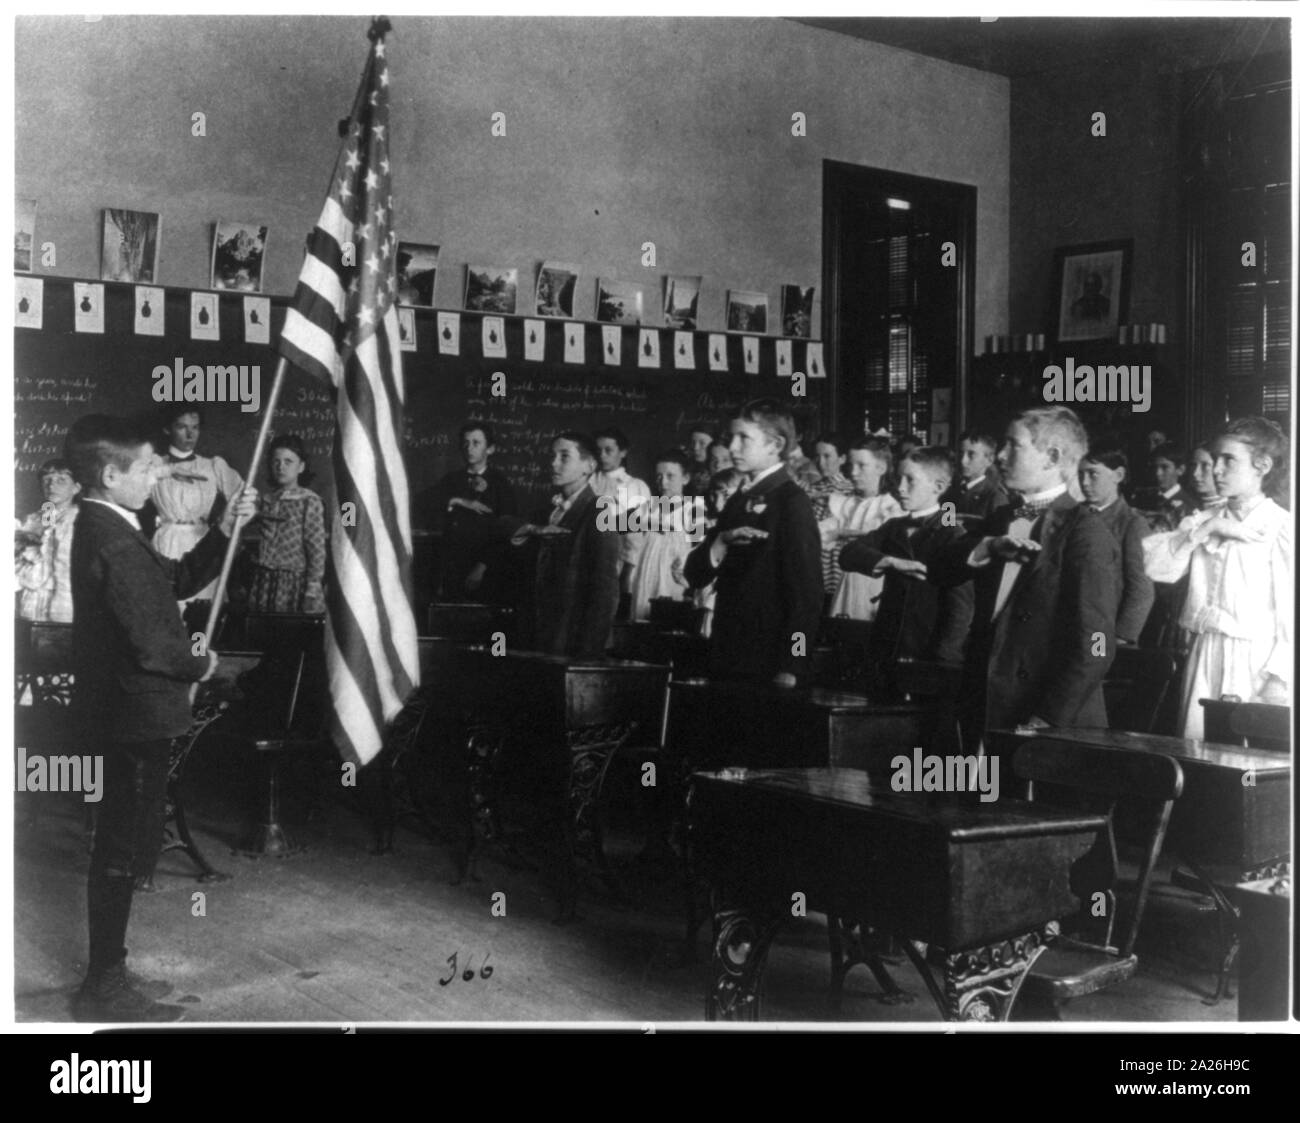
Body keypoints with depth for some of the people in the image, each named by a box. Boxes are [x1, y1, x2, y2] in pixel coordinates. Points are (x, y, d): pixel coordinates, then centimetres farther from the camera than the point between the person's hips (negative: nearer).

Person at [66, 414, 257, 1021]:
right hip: (135, 714, -10)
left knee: (122, 845, 18)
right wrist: (200, 665, -7)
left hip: (121, 713, 10)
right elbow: (150, 644, -26)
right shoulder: (115, 543, -23)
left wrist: (225, 528, 5)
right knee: (124, 850, 0)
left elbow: (179, 579, 15)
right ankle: (103, 989, 12)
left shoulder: (102, 528, 9)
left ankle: (108, 975, 31)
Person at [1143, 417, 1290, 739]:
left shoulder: (1284, 528, -4)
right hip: (1205, 660, 5)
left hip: (1258, 664, -4)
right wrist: (1208, 529, -7)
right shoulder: (1203, 521, 12)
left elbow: (1291, 610, -10)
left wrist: (1279, 678, -16)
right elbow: (1152, 564, -1)